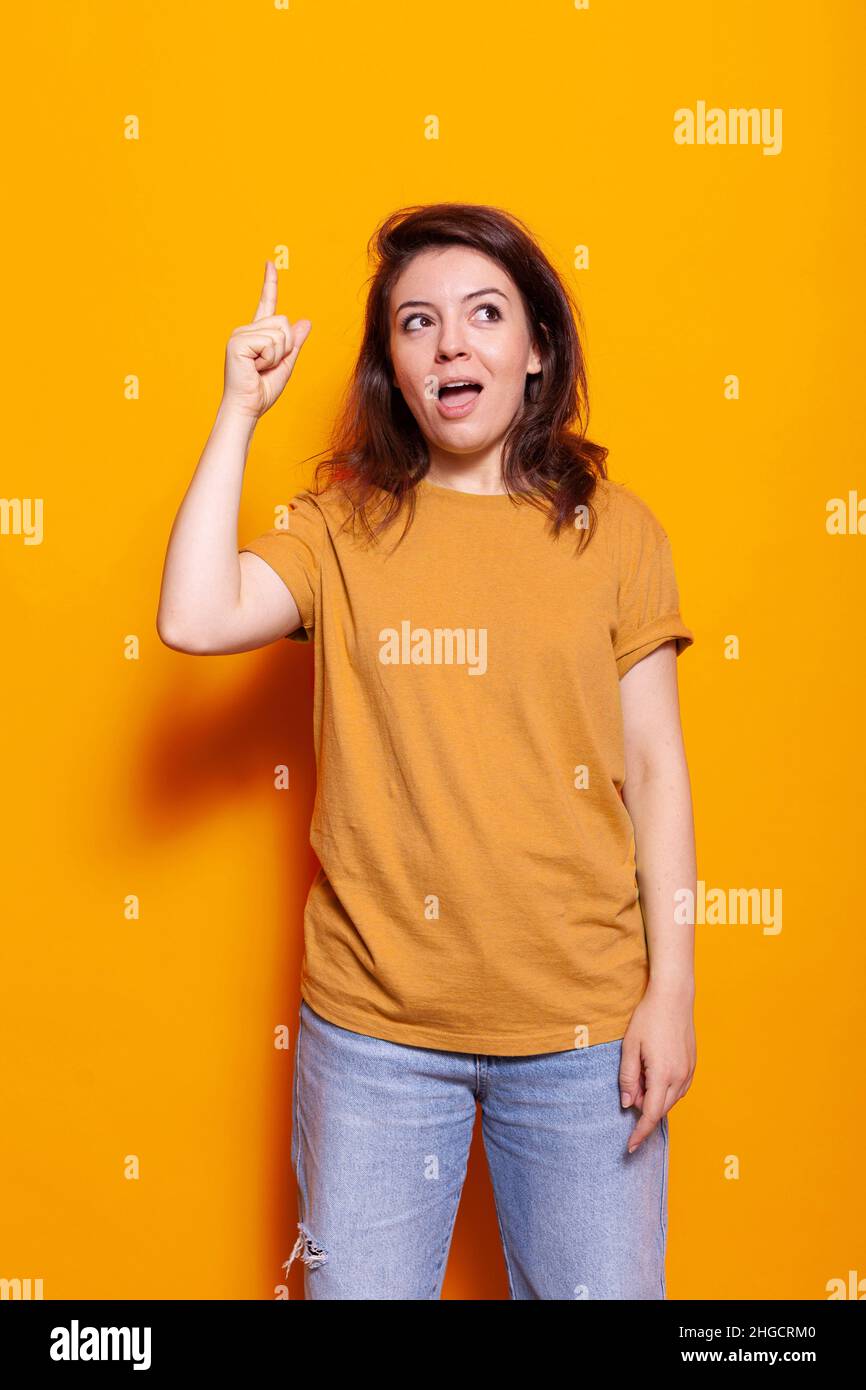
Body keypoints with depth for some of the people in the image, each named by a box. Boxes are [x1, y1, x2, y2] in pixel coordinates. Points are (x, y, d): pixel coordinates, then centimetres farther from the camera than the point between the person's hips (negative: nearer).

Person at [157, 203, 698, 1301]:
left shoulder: (613, 529, 0)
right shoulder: (341, 529, 2)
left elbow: (653, 763, 0)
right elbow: (195, 619, -15)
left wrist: (671, 986, -3)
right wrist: (240, 410, -8)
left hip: (579, 1019, 0)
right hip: (374, 1020, 1)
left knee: (596, 1286, 14)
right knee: (360, 1284, 15)